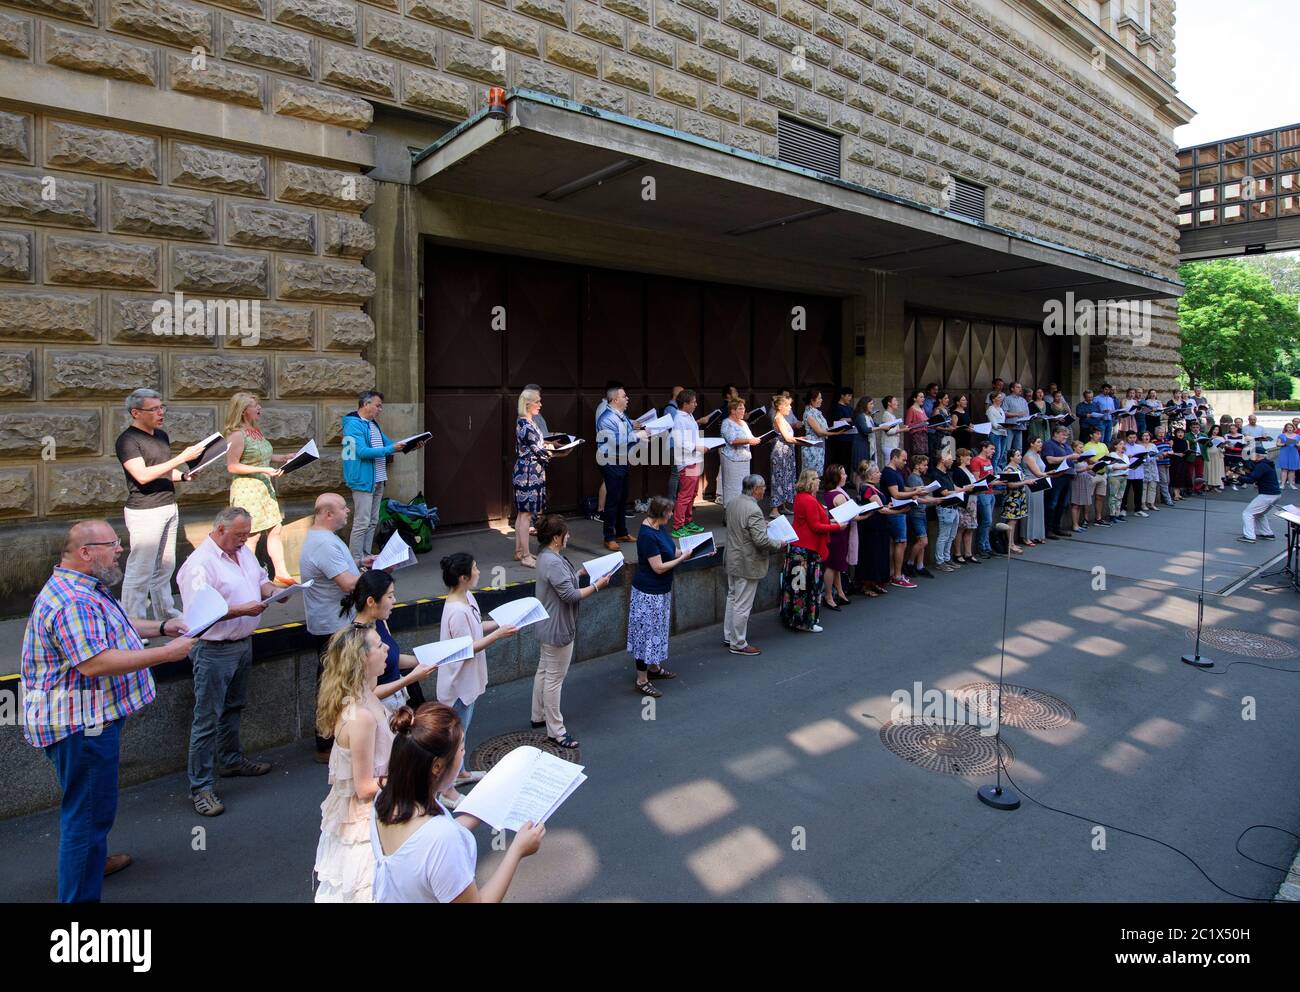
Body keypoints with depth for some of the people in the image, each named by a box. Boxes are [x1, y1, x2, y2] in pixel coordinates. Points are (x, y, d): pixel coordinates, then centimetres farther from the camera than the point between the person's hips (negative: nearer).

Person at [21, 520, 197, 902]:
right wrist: (167, 653, -30)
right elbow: (95, 663, -34)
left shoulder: (85, 589, 9)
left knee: (92, 802, 29)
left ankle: (93, 860, 48)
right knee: (89, 810, -2)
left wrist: (161, 627, 9)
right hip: (79, 725, -12)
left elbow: (112, 625, 23)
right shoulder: (73, 603, -27)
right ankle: (80, 894, 9)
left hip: (90, 717, 12)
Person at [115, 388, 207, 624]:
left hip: (169, 508, 8)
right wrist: (182, 457, -24)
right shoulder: (127, 440, -10)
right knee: (140, 570, -6)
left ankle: (165, 613, 23)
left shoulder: (161, 435, 15)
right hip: (144, 512, -8)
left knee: (165, 566, 13)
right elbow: (143, 475, -22)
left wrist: (184, 476, 4)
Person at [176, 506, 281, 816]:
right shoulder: (200, 564, -21)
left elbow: (261, 580, 18)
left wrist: (274, 590, -4)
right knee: (207, 719, 0)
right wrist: (242, 610, -28)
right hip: (214, 650, -9)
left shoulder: (243, 552, 6)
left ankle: (230, 760, 42)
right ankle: (201, 787, 10)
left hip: (243, 644, 9)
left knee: (233, 708, 24)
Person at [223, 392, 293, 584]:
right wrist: (263, 470, -21)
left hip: (265, 487, 8)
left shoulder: (257, 431, 11)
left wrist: (285, 458, 9)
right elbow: (232, 466, -17)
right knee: (252, 535, -2)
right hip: (247, 488, -8)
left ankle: (281, 573, 17)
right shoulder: (237, 435, -14)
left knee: (275, 530, 10)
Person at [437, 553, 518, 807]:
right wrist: (498, 635, -25)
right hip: (459, 683, -10)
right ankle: (447, 790, 20)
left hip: (467, 680, 10)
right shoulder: (457, 611, -31)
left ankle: (459, 772, 43)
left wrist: (502, 622, 2)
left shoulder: (466, 597, -1)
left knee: (460, 729, 25)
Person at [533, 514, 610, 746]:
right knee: (555, 679, 1)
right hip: (558, 629, -11)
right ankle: (555, 731, 12)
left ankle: (539, 716, 38)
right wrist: (597, 585, -17)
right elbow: (570, 595, -26)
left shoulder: (547, 557, 5)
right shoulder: (553, 563, -28)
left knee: (544, 671, 22)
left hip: (548, 627, 11)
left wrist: (581, 572, 11)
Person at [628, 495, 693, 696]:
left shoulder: (659, 526, 1)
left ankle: (653, 667, 39)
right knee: (647, 633, 0)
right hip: (648, 592, -9)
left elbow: (668, 552, 14)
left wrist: (685, 552, 0)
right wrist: (683, 558, -16)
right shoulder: (647, 535, -27)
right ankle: (642, 681, 10)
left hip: (661, 589, 9)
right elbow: (659, 567, -24)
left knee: (658, 629, 22)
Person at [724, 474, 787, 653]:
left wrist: (762, 526, 18)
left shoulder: (732, 502, 3)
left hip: (732, 561, 9)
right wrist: (779, 544, -11)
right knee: (743, 605, 1)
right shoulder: (753, 510, -25)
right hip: (747, 564, -9)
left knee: (732, 598, 20)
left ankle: (729, 636, 33)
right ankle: (738, 644, 12)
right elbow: (761, 540, -27)